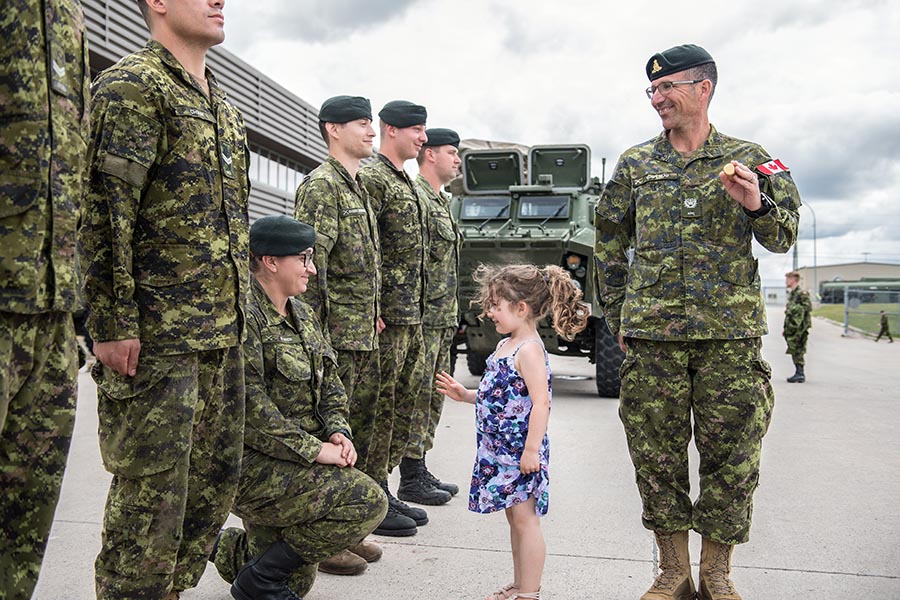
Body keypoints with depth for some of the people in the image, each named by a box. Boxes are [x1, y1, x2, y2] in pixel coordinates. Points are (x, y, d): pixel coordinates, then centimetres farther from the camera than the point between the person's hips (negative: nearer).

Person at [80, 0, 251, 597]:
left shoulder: (223, 106, 20)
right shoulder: (131, 86, -8)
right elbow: (106, 210, -16)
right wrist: (114, 323, -20)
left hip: (223, 331, 9)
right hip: (158, 333, -9)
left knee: (214, 479, 15)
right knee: (151, 489, -2)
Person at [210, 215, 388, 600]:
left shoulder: (302, 315, 13)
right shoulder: (244, 316, -17)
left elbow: (329, 384, 16)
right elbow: (250, 407, -23)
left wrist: (337, 430, -3)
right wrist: (313, 450, -22)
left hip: (289, 466, 9)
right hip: (250, 466, -9)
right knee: (369, 501, -21)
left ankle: (227, 549, 37)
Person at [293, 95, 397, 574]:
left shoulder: (358, 187, 20)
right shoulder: (321, 185, -11)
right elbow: (310, 266, -19)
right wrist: (313, 332, -22)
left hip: (364, 335, 10)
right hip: (336, 336, -10)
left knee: (361, 430, 14)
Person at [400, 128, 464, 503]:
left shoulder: (440, 200, 21)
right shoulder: (415, 196, -12)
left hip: (443, 317, 10)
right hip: (423, 316, -10)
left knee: (433, 395, 14)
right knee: (417, 395, -5)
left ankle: (420, 472, 23)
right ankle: (411, 479, 2)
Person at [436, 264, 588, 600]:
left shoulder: (529, 349, -18)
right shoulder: (506, 345, 12)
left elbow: (540, 402, -23)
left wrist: (532, 449, -24)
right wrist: (465, 395, 15)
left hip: (521, 451, -10)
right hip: (500, 450, 10)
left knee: (525, 519, -1)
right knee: (514, 519, 17)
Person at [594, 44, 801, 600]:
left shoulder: (747, 158, 8)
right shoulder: (635, 163, 11)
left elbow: (783, 238, 7)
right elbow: (609, 245, 15)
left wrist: (755, 204, -14)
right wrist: (619, 316, 10)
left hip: (731, 333, -1)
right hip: (651, 334, 1)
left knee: (731, 457, 3)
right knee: (658, 455, 4)